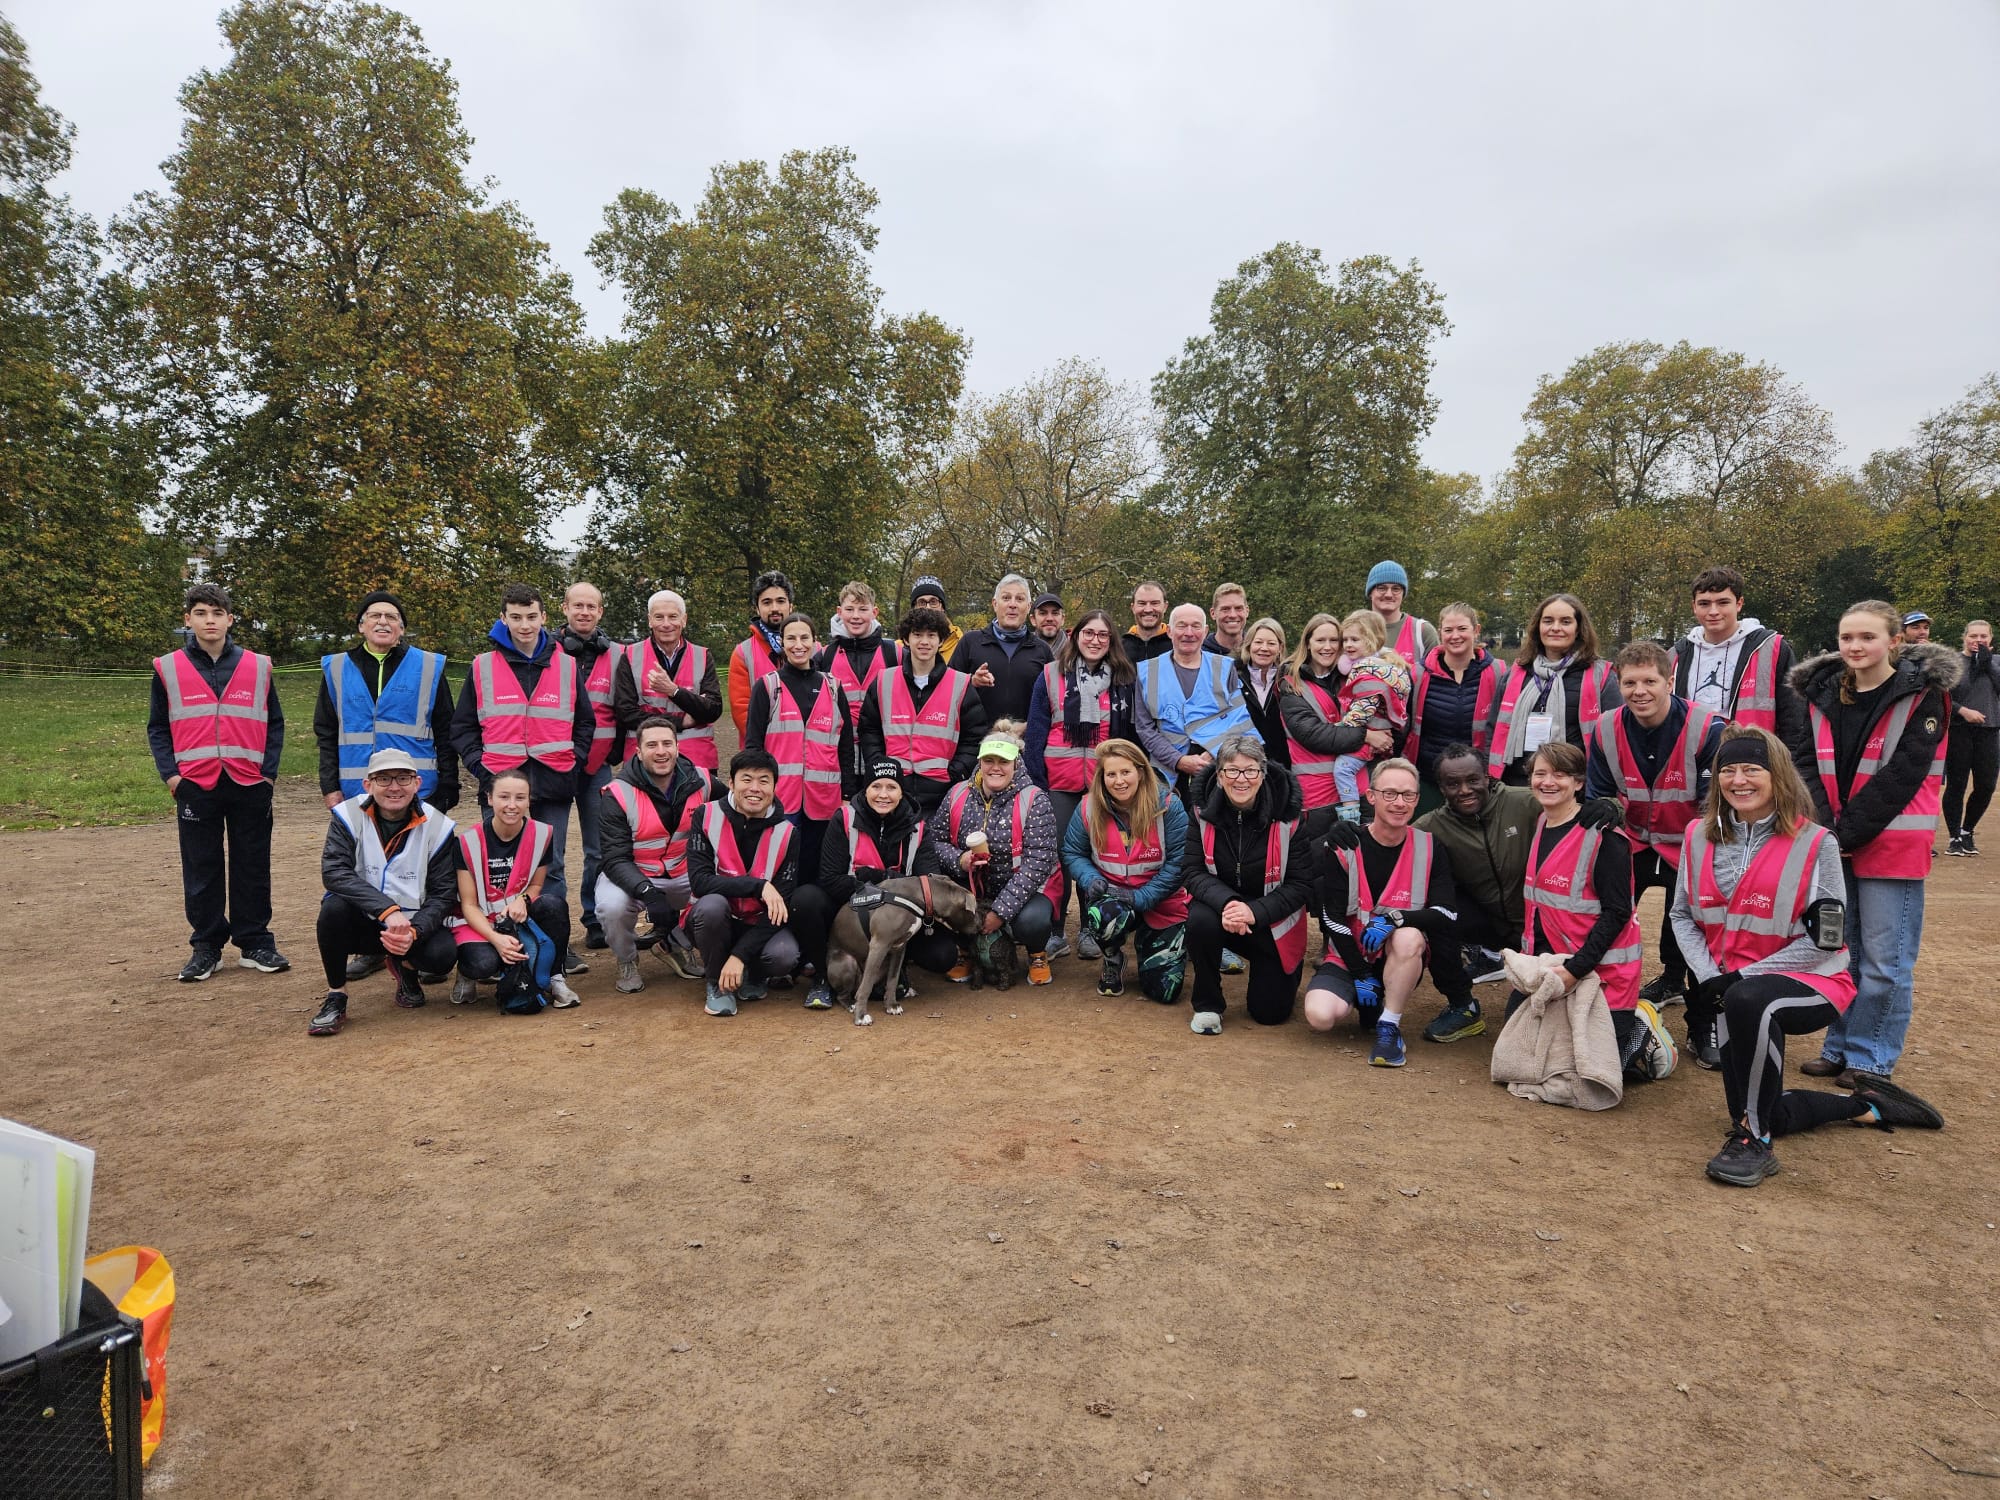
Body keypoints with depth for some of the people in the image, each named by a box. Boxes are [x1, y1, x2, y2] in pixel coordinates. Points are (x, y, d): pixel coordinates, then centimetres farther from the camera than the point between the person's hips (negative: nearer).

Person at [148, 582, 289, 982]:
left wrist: (269, 771, -1)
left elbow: (274, 723, 9)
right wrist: (169, 773, -4)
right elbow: (157, 728, 8)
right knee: (201, 870, 6)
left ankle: (255, 942, 15)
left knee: (253, 867, 6)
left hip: (250, 785, 0)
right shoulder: (168, 669, 5)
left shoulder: (258, 667, 6)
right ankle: (205, 946, 16)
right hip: (195, 786, 0)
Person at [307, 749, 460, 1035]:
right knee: (334, 907, -32)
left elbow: (443, 894, -6)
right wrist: (387, 909, -34)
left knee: (443, 954, -29)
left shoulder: (437, 827, -7)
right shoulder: (348, 816, -8)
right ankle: (336, 996, -11)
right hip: (360, 922, 0)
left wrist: (414, 931, -25)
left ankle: (405, 966, 11)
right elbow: (333, 872, -22)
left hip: (413, 923, 0)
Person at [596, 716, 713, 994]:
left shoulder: (699, 781, -6)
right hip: (632, 876, -3)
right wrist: (647, 892, -37)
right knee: (612, 906, -34)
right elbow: (615, 859, -19)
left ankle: (679, 945, 9)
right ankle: (627, 961, 1)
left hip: (685, 875, 3)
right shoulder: (618, 794, -16)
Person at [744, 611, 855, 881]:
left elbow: (846, 744, 13)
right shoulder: (767, 687, 4)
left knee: (813, 868, 9)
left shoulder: (832, 687, 12)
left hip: (823, 796, 3)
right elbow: (753, 743, 1)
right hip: (779, 796, -3)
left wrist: (848, 794, 9)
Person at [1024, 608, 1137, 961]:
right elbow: (1035, 731, -1)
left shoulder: (1125, 679, 6)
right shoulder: (1052, 675, 2)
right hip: (1059, 781, -1)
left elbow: (1134, 733, 7)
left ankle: (1090, 931, 18)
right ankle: (1054, 932, 13)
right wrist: (1035, 781, -7)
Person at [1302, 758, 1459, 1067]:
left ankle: (1388, 1027, -15)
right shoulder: (1343, 847, -9)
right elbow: (1332, 917, -9)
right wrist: (1361, 974, -12)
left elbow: (1447, 912, -11)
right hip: (1349, 955, 0)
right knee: (1320, 1015, -27)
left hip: (1401, 959, 0)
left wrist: (1394, 918, -27)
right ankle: (1365, 1001, 9)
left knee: (1409, 937, -36)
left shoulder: (1428, 847, -4)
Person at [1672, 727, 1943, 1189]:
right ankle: (1865, 1105, 33)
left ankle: (1754, 1139, -27)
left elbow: (1824, 939, -13)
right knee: (1756, 1111, 7)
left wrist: (1746, 976, -19)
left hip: (1809, 983, -5)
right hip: (1734, 993, 6)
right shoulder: (1700, 837, 0)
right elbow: (1682, 915, 6)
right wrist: (1709, 975, -10)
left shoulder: (1815, 844, -13)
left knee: (1749, 1000, -41)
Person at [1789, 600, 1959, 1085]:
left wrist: (1849, 835, -16)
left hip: (1891, 845, -4)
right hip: (1833, 844, 5)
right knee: (1838, 952, 13)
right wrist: (1823, 828, -12)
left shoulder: (1921, 695, -6)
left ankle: (1871, 1059, 12)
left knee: (1884, 961, 1)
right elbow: (1806, 763, 2)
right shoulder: (1823, 694, 7)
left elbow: (1903, 773, -13)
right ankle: (1839, 1048, 24)